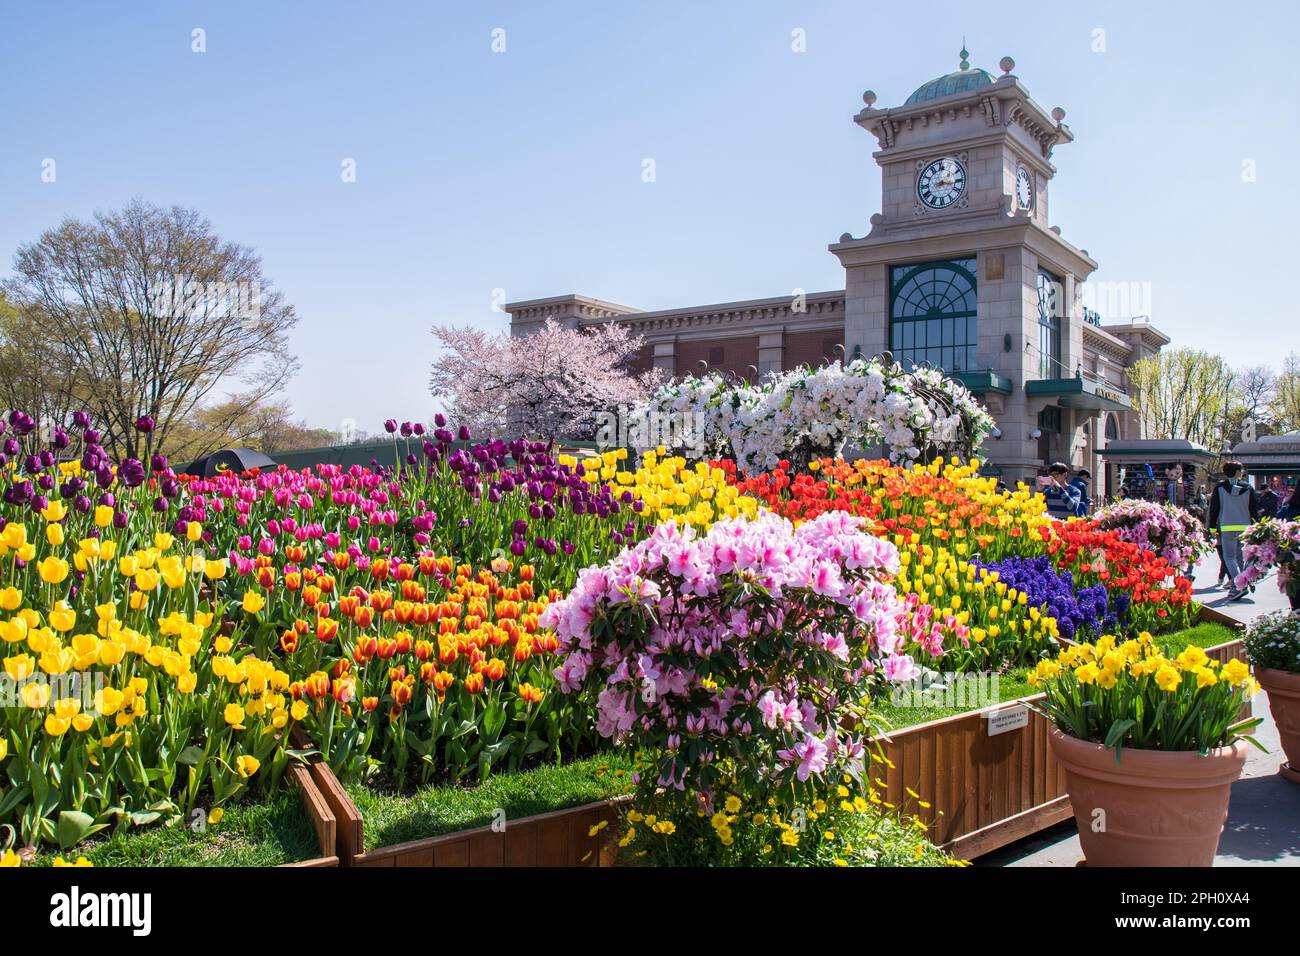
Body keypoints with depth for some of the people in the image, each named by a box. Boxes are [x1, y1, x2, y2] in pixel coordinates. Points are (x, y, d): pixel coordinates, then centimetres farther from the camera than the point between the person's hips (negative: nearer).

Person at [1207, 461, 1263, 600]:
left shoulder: (1219, 487, -1)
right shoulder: (1248, 487, 3)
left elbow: (1214, 509, 0)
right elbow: (1254, 509, 6)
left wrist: (1213, 527, 8)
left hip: (1227, 527, -2)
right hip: (1245, 527, 2)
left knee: (1229, 557, -1)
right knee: (1241, 557, 15)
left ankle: (1238, 585, -21)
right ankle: (1235, 583, 18)